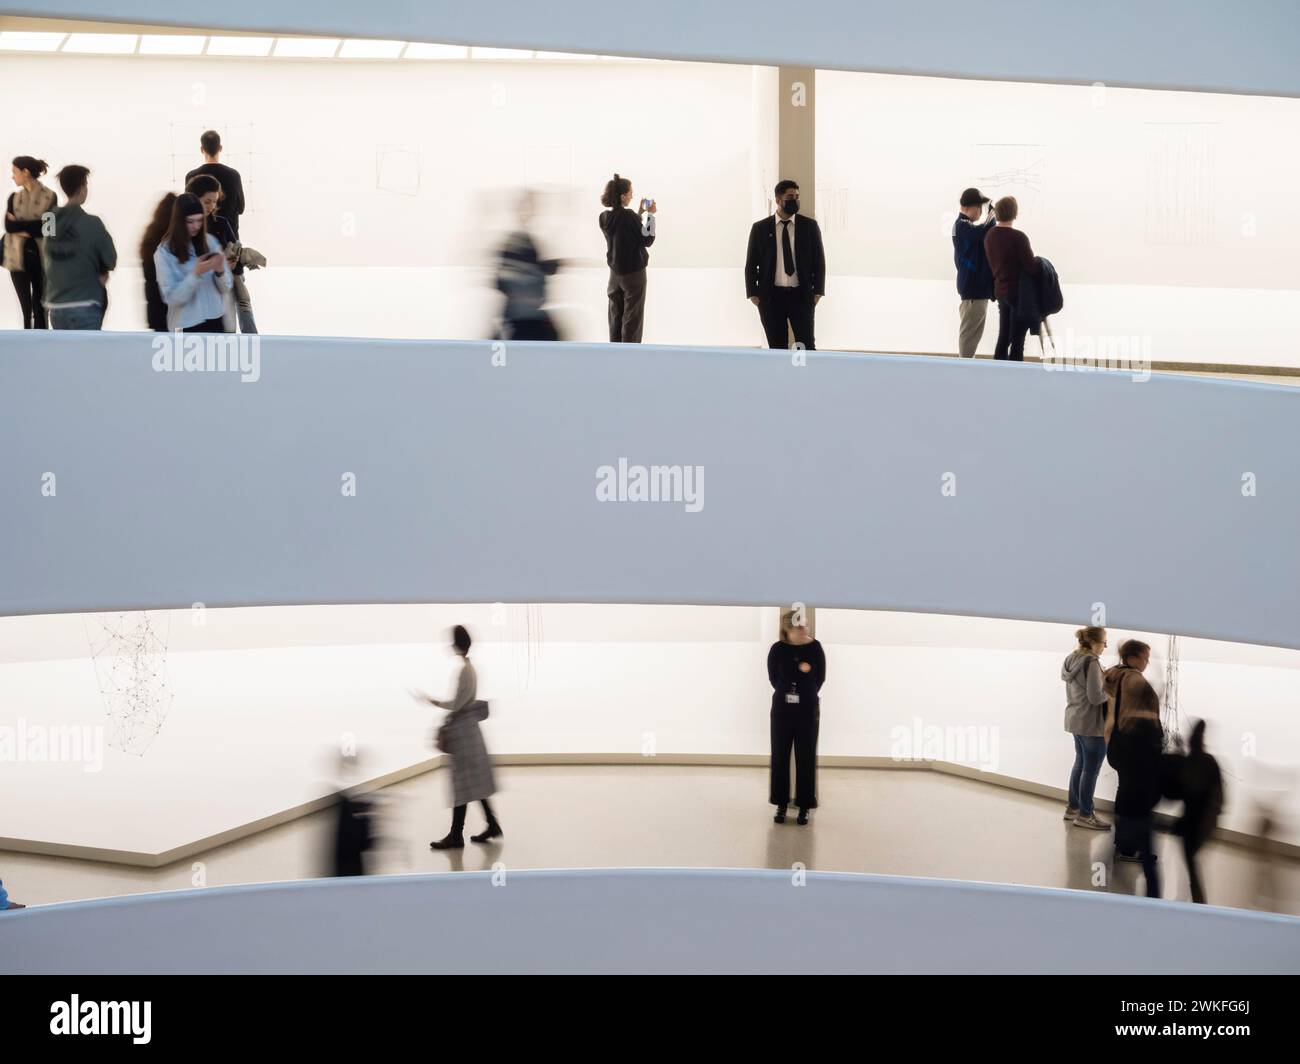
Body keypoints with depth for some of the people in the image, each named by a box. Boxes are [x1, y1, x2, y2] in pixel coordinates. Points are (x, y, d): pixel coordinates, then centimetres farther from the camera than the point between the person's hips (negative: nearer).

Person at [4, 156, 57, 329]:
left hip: (41, 258, -2)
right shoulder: (14, 197, 9)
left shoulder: (49, 197, -2)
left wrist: (19, 225, -9)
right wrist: (33, 228, -16)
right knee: (26, 310, 1)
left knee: (40, 309, 2)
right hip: (19, 257, 2)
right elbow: (8, 226, -4)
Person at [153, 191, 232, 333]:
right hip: (186, 327, -4)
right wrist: (196, 274, -25)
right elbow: (171, 297, -13)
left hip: (214, 321, 4)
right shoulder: (165, 252, -8)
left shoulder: (210, 241, 3)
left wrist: (220, 271, -17)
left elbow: (225, 287, 5)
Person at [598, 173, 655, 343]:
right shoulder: (628, 216, -22)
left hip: (615, 272, 6)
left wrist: (640, 213, 10)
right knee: (632, 317, 2)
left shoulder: (604, 217, -1)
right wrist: (650, 214, -8)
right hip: (633, 273, -6)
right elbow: (647, 239, -15)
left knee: (615, 316, 12)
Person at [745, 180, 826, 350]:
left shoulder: (810, 225, 5)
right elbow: (751, 264, 7)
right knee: (777, 348, 3)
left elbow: (819, 260, 7)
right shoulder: (760, 228, 4)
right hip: (771, 296, 0)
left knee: (807, 347, -5)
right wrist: (753, 294, 0)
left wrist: (817, 292, 0)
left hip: (801, 296, 0)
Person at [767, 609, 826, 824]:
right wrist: (787, 693, 1)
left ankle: (804, 806, 8)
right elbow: (773, 677, 5)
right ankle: (781, 804, 13)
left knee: (806, 757, 2)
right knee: (780, 756, 4)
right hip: (782, 708, 0)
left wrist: (805, 695, 3)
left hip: (808, 708, 0)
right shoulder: (778, 649, -5)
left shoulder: (815, 647, -5)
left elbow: (820, 677, 3)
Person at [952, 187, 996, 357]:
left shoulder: (967, 225, 17)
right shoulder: (962, 225, -13)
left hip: (978, 285, 10)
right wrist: (992, 214, -11)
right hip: (973, 286, -10)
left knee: (974, 330, 13)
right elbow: (985, 233, -25)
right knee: (969, 330, -6)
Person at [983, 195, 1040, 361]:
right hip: (1019, 292, -7)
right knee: (1017, 341, -2)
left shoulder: (989, 235, 3)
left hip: (1000, 291, 7)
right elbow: (1031, 267, -17)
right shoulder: (1018, 238, -19)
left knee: (1003, 338, 13)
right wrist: (1042, 266, 3)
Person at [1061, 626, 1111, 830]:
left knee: (1080, 763, 20)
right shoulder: (1091, 662, -20)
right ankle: (1085, 815, 6)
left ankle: (1073, 807, 28)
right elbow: (1095, 697, -22)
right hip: (1091, 723, -9)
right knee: (1091, 769, 0)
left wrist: (1104, 684, 12)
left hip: (1075, 719, 9)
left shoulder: (1072, 660, 8)